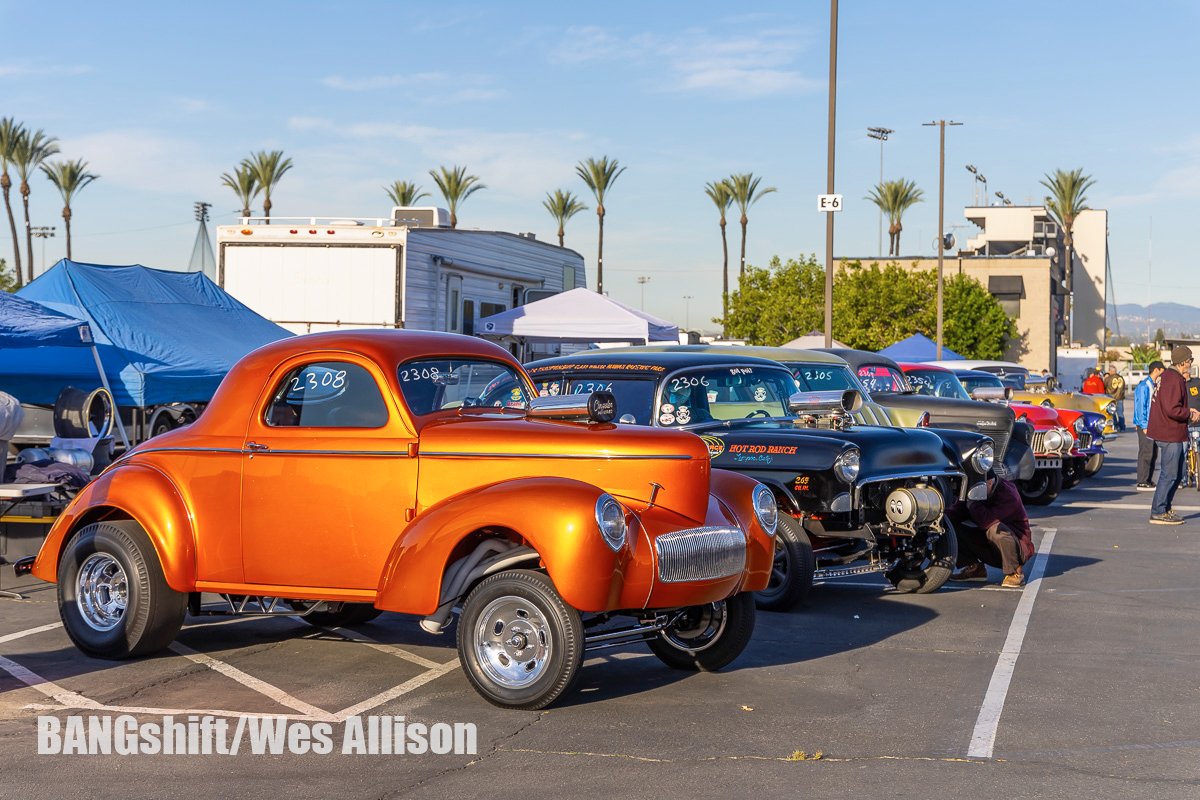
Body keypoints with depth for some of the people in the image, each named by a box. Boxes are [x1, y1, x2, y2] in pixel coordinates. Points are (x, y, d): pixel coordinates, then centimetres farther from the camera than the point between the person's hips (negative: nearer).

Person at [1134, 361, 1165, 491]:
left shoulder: (1155, 385, 15)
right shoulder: (1144, 386, -13)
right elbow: (1141, 407, -15)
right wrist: (1144, 425, -18)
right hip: (1145, 425, -9)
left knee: (1153, 453, 11)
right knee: (1146, 453, -8)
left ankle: (1148, 480, 18)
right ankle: (1142, 482, -5)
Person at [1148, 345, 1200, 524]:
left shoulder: (1167, 376, 14)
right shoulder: (1174, 380, -19)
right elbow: (1172, 410, -26)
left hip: (1171, 434, 11)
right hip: (1170, 435, -11)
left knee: (1176, 474, 17)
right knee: (1169, 474, -7)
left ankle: (1165, 509, 23)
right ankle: (1158, 513, -4)